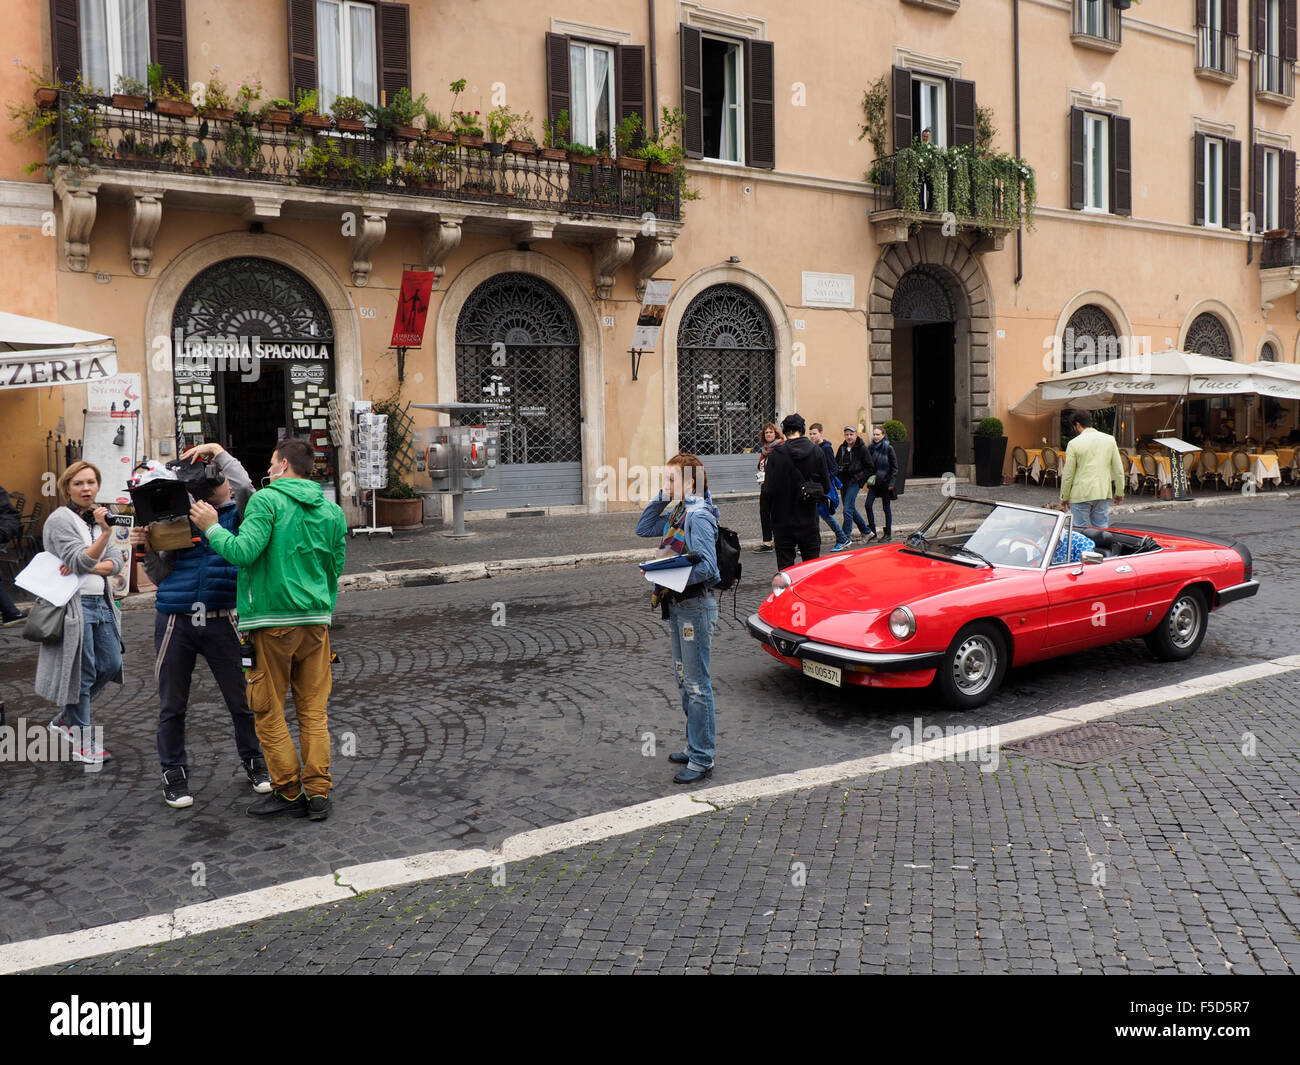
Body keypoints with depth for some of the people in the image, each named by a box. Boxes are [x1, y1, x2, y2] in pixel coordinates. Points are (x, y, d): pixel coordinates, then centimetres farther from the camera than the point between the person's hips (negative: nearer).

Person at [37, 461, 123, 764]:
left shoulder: (99, 516, 13)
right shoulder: (61, 519, -8)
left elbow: (116, 564, 5)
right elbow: (80, 561, -19)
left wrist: (86, 567, -14)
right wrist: (106, 533, -31)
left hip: (101, 601, 7)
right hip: (76, 604, -7)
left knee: (110, 665, 10)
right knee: (82, 672, -2)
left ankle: (65, 719, 28)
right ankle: (83, 743, 9)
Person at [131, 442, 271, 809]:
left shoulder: (238, 513, 3)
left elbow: (244, 487, -21)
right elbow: (160, 575, 9)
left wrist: (218, 451, -11)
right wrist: (147, 549, -9)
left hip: (221, 622, -1)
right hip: (175, 623, 2)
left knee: (242, 701, 6)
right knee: (172, 706, 9)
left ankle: (254, 762, 27)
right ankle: (174, 774, 24)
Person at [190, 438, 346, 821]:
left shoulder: (267, 500, -7)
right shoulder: (332, 511, 11)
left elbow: (244, 551, -18)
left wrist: (212, 528, -1)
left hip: (271, 621, -5)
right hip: (316, 620, 5)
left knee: (269, 712, 6)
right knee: (314, 711, 10)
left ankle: (289, 793, 10)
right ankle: (318, 792, 10)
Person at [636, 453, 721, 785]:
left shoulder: (699, 517, -17)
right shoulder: (677, 514, 10)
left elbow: (707, 567, -22)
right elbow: (643, 529, 18)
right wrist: (661, 498, 7)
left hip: (696, 606, -10)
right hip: (677, 605, 10)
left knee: (698, 685, -4)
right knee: (685, 682, 17)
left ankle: (702, 759, 3)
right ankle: (695, 747, 29)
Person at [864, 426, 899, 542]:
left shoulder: (889, 448, -7)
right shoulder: (871, 448, 5)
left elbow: (894, 467, -6)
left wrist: (891, 482, -12)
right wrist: (868, 480, 4)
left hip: (885, 482, -4)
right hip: (874, 481, 4)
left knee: (886, 507, 3)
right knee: (868, 505, -6)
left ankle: (888, 533, 13)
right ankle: (871, 531, 5)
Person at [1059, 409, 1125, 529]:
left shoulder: (1074, 444, -6)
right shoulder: (1109, 439, 5)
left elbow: (1068, 475, -4)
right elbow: (1118, 469, 7)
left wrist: (1064, 497, 6)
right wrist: (1119, 492, 17)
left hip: (1080, 495, -4)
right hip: (1103, 493, 4)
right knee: (1102, 529, 9)